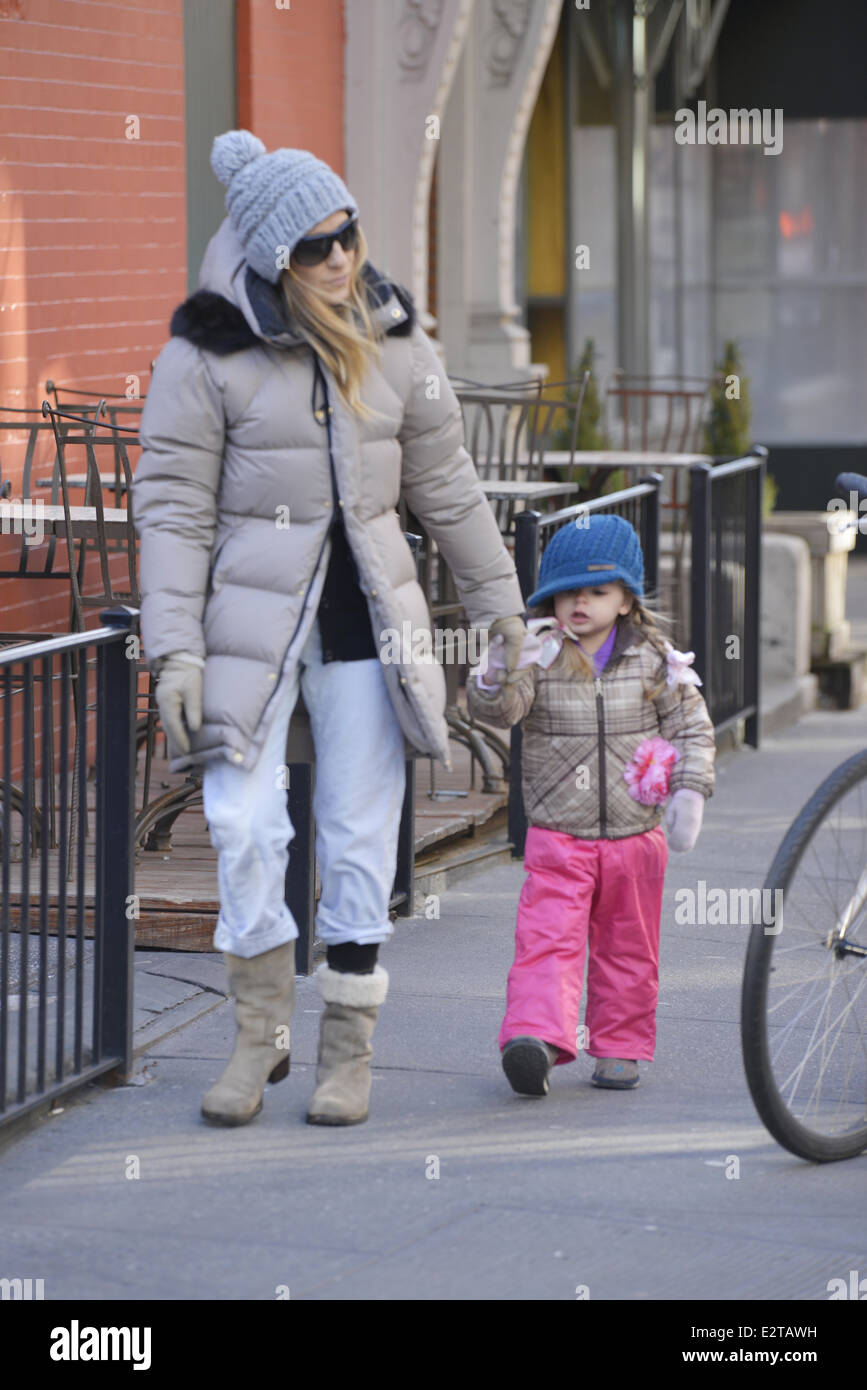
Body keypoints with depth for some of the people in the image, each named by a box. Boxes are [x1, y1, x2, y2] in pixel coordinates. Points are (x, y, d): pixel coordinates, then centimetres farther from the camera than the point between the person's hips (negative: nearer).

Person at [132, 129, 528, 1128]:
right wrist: (174, 651, -12)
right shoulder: (208, 352, -6)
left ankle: (348, 1049, 16)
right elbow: (172, 508, -6)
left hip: (370, 616, 3)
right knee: (243, 825, -11)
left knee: (361, 836, 3)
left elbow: (445, 488, 14)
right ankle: (260, 1033, 10)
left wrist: (501, 609, 17)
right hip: (253, 619, -3)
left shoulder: (394, 342, 6)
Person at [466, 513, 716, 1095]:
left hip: (634, 834, 2)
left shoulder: (653, 658, 0)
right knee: (546, 939, -15)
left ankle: (620, 1049, 23)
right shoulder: (540, 655, -6)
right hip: (556, 834, -2)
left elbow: (692, 725, 6)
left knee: (627, 950, 11)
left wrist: (690, 790, -5)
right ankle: (535, 1038, -22)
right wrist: (497, 675, -42)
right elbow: (498, 709, -20)